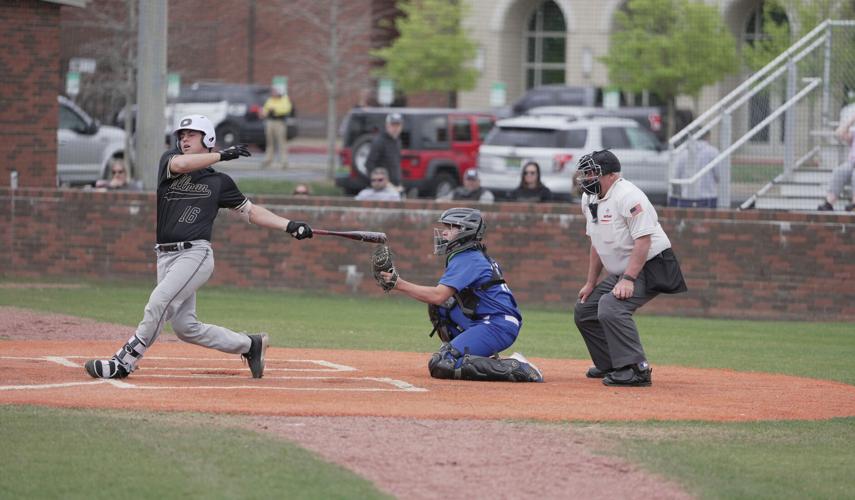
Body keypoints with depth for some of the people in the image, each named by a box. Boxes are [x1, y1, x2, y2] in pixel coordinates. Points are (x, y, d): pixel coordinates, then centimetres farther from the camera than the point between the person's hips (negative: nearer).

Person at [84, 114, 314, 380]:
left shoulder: (219, 182, 9)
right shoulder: (169, 161, 11)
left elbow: (251, 211, 15)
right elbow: (180, 164, -14)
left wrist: (290, 226, 5)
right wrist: (222, 155, -10)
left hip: (195, 254, -4)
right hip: (165, 256, 4)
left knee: (158, 303, -23)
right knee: (185, 327, 4)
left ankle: (124, 362, -19)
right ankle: (249, 345, 21)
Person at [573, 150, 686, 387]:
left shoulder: (628, 196, -20)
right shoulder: (589, 199, 9)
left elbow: (643, 240, -26)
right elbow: (597, 243, 20)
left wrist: (628, 279, -31)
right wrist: (591, 283, 18)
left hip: (650, 267, -10)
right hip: (620, 272, 10)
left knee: (611, 306, -30)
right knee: (584, 310, 13)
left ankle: (637, 369, -33)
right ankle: (609, 364, 25)